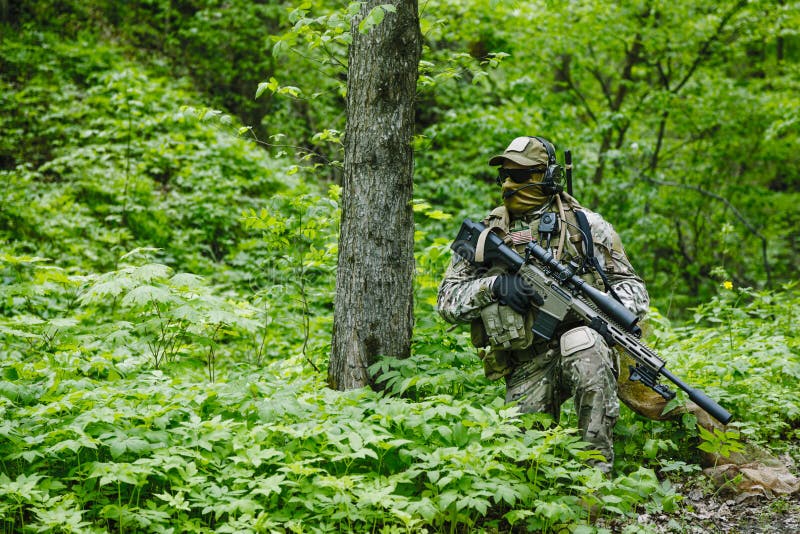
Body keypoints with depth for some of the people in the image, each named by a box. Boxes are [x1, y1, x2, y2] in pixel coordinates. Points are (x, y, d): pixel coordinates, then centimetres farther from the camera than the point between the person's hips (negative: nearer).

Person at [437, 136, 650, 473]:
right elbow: (448, 302, 7)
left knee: (582, 344, -38)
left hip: (580, 337, -1)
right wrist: (494, 285, -13)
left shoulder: (584, 224, 9)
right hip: (527, 365, 1)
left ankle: (597, 466, -29)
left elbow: (631, 285, 11)